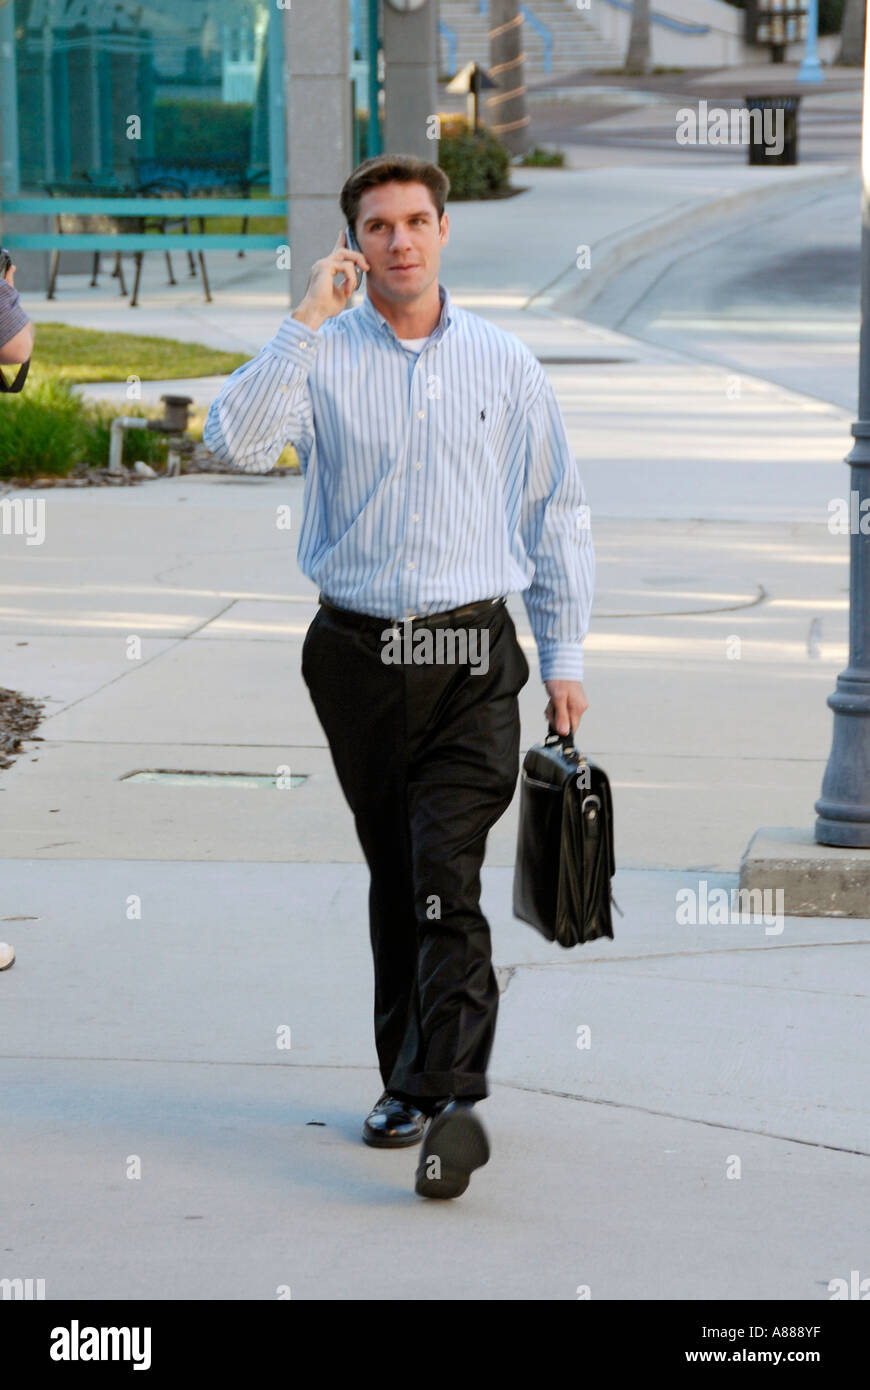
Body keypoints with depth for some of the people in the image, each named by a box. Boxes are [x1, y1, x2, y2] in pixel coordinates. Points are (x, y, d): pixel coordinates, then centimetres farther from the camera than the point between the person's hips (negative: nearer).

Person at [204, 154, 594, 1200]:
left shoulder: (504, 364, 7)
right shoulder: (323, 357, 4)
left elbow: (555, 513, 12)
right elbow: (237, 440, -15)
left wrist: (564, 658, 8)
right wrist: (306, 320, -17)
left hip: (471, 655, -1)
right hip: (356, 654, 1)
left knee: (446, 877, -14)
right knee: (394, 879, 10)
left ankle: (447, 1096, -18)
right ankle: (408, 1081, 21)